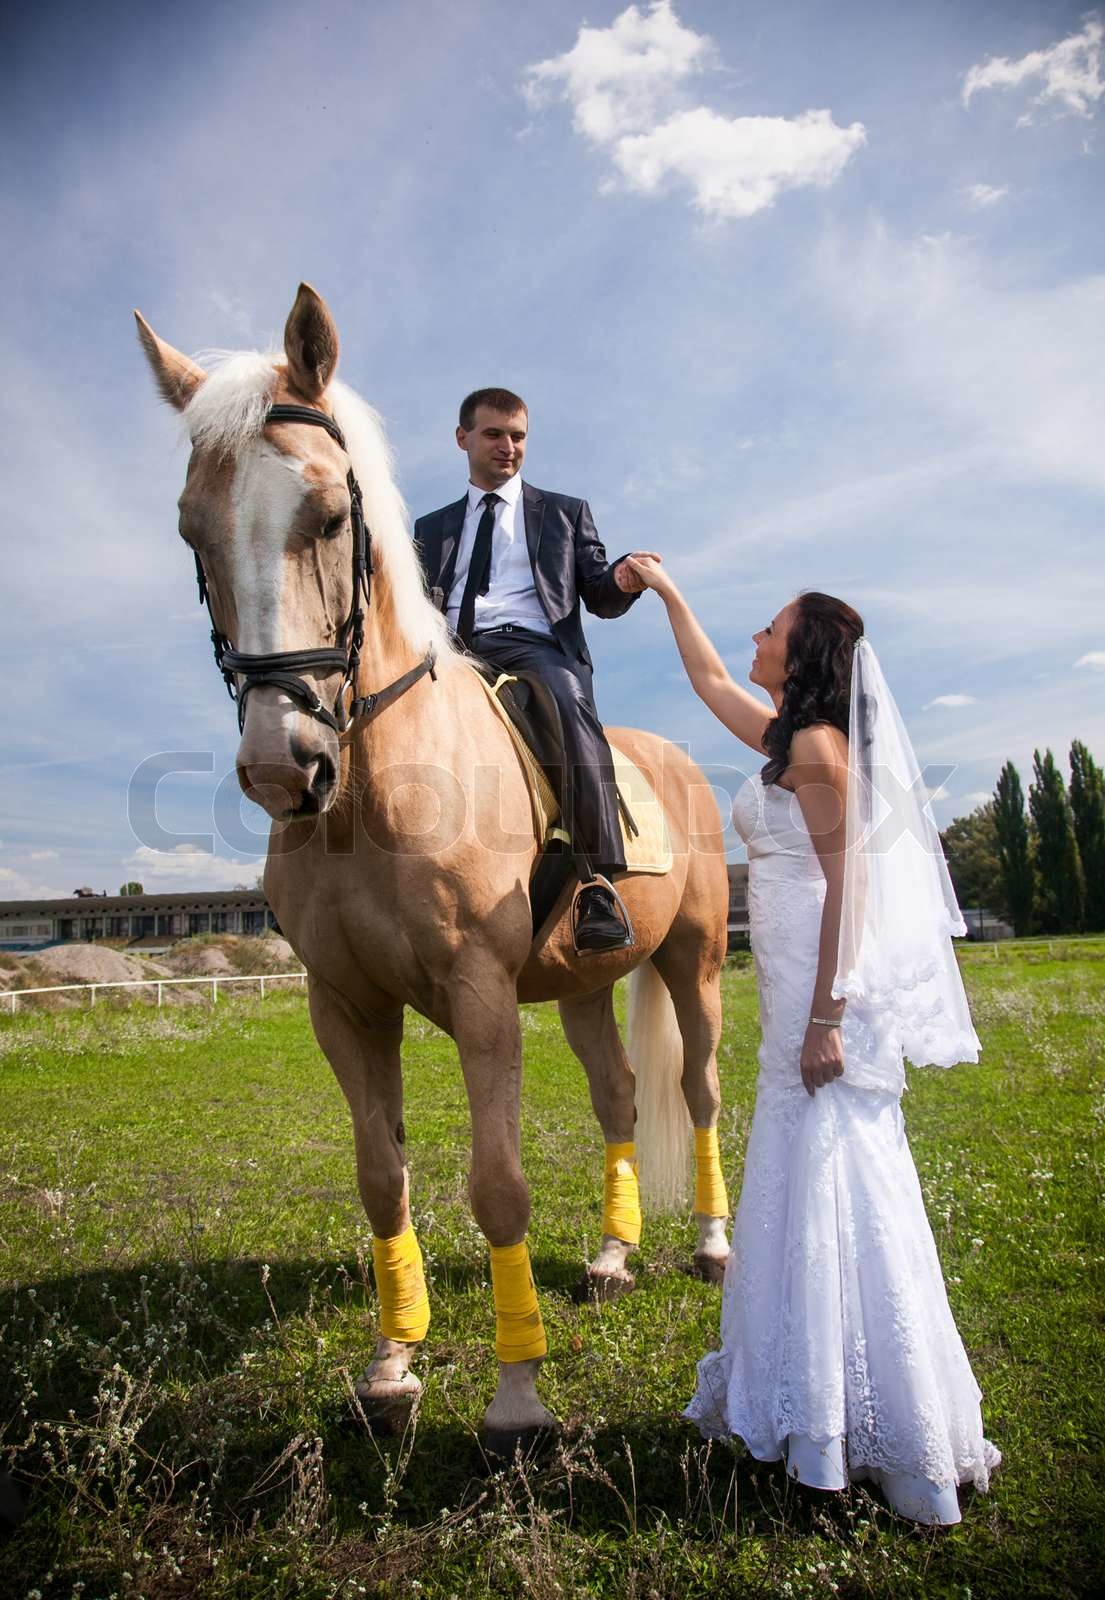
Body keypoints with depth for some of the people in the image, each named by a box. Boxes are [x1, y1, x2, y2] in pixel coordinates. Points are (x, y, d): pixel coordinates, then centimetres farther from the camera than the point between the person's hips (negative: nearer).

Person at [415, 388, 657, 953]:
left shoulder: (565, 513, 26)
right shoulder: (432, 528, 29)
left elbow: (599, 598, 17)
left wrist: (622, 581, -7)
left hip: (534, 647, -2)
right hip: (452, 653, 2)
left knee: (570, 705, -37)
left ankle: (597, 886, -39)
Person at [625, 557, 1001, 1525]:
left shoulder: (818, 745, -11)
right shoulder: (784, 737, 16)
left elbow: (843, 879, -18)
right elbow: (708, 680, 32)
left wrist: (826, 1016, -22)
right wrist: (666, 591, 40)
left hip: (826, 990, -10)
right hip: (798, 992, 10)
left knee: (834, 1181, -5)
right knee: (806, 1181, 15)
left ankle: (891, 1429, 6)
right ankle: (813, 1397, 30)